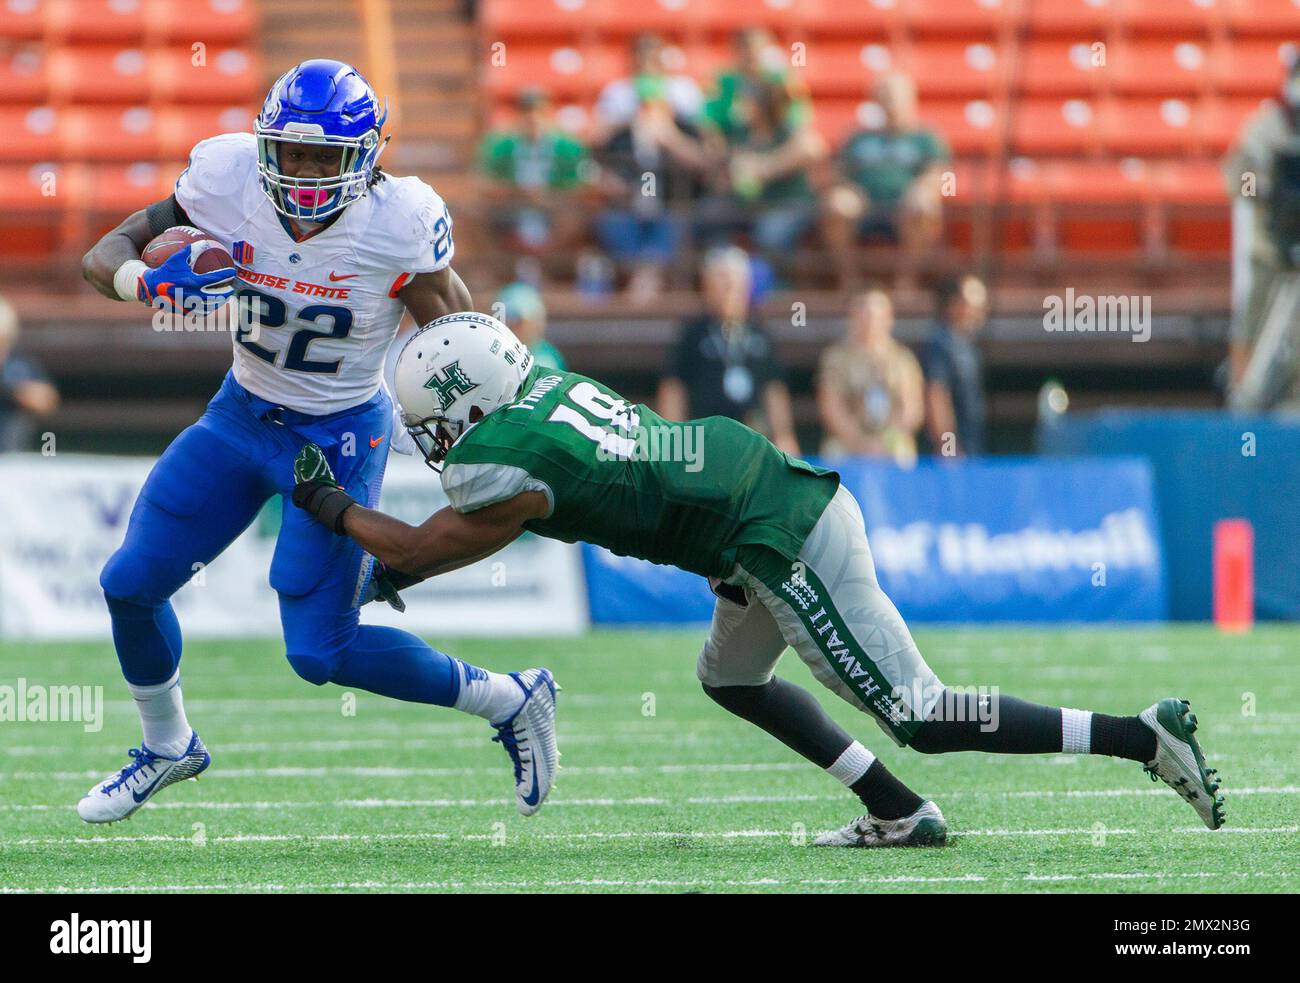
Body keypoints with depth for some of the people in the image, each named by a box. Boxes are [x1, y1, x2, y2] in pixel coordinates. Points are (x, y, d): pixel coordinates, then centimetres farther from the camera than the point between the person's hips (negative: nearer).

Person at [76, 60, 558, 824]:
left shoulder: (399, 225, -25)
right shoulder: (228, 182, -18)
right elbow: (106, 256, -12)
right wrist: (148, 279, -35)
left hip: (341, 437, -5)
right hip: (242, 414, 5)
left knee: (320, 651, -6)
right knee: (132, 583, 6)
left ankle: (508, 702, 14)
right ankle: (169, 747, 35)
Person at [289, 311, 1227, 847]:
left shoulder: (505, 462, -14)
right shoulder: (544, 387, 12)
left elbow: (429, 548, 3)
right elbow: (483, 515, 31)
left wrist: (336, 511, 16)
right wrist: (397, 566, 30)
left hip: (785, 543, -9)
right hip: (789, 490, 9)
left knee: (919, 716, -3)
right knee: (732, 679, 27)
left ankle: (1144, 736, -7)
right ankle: (899, 811, 24)